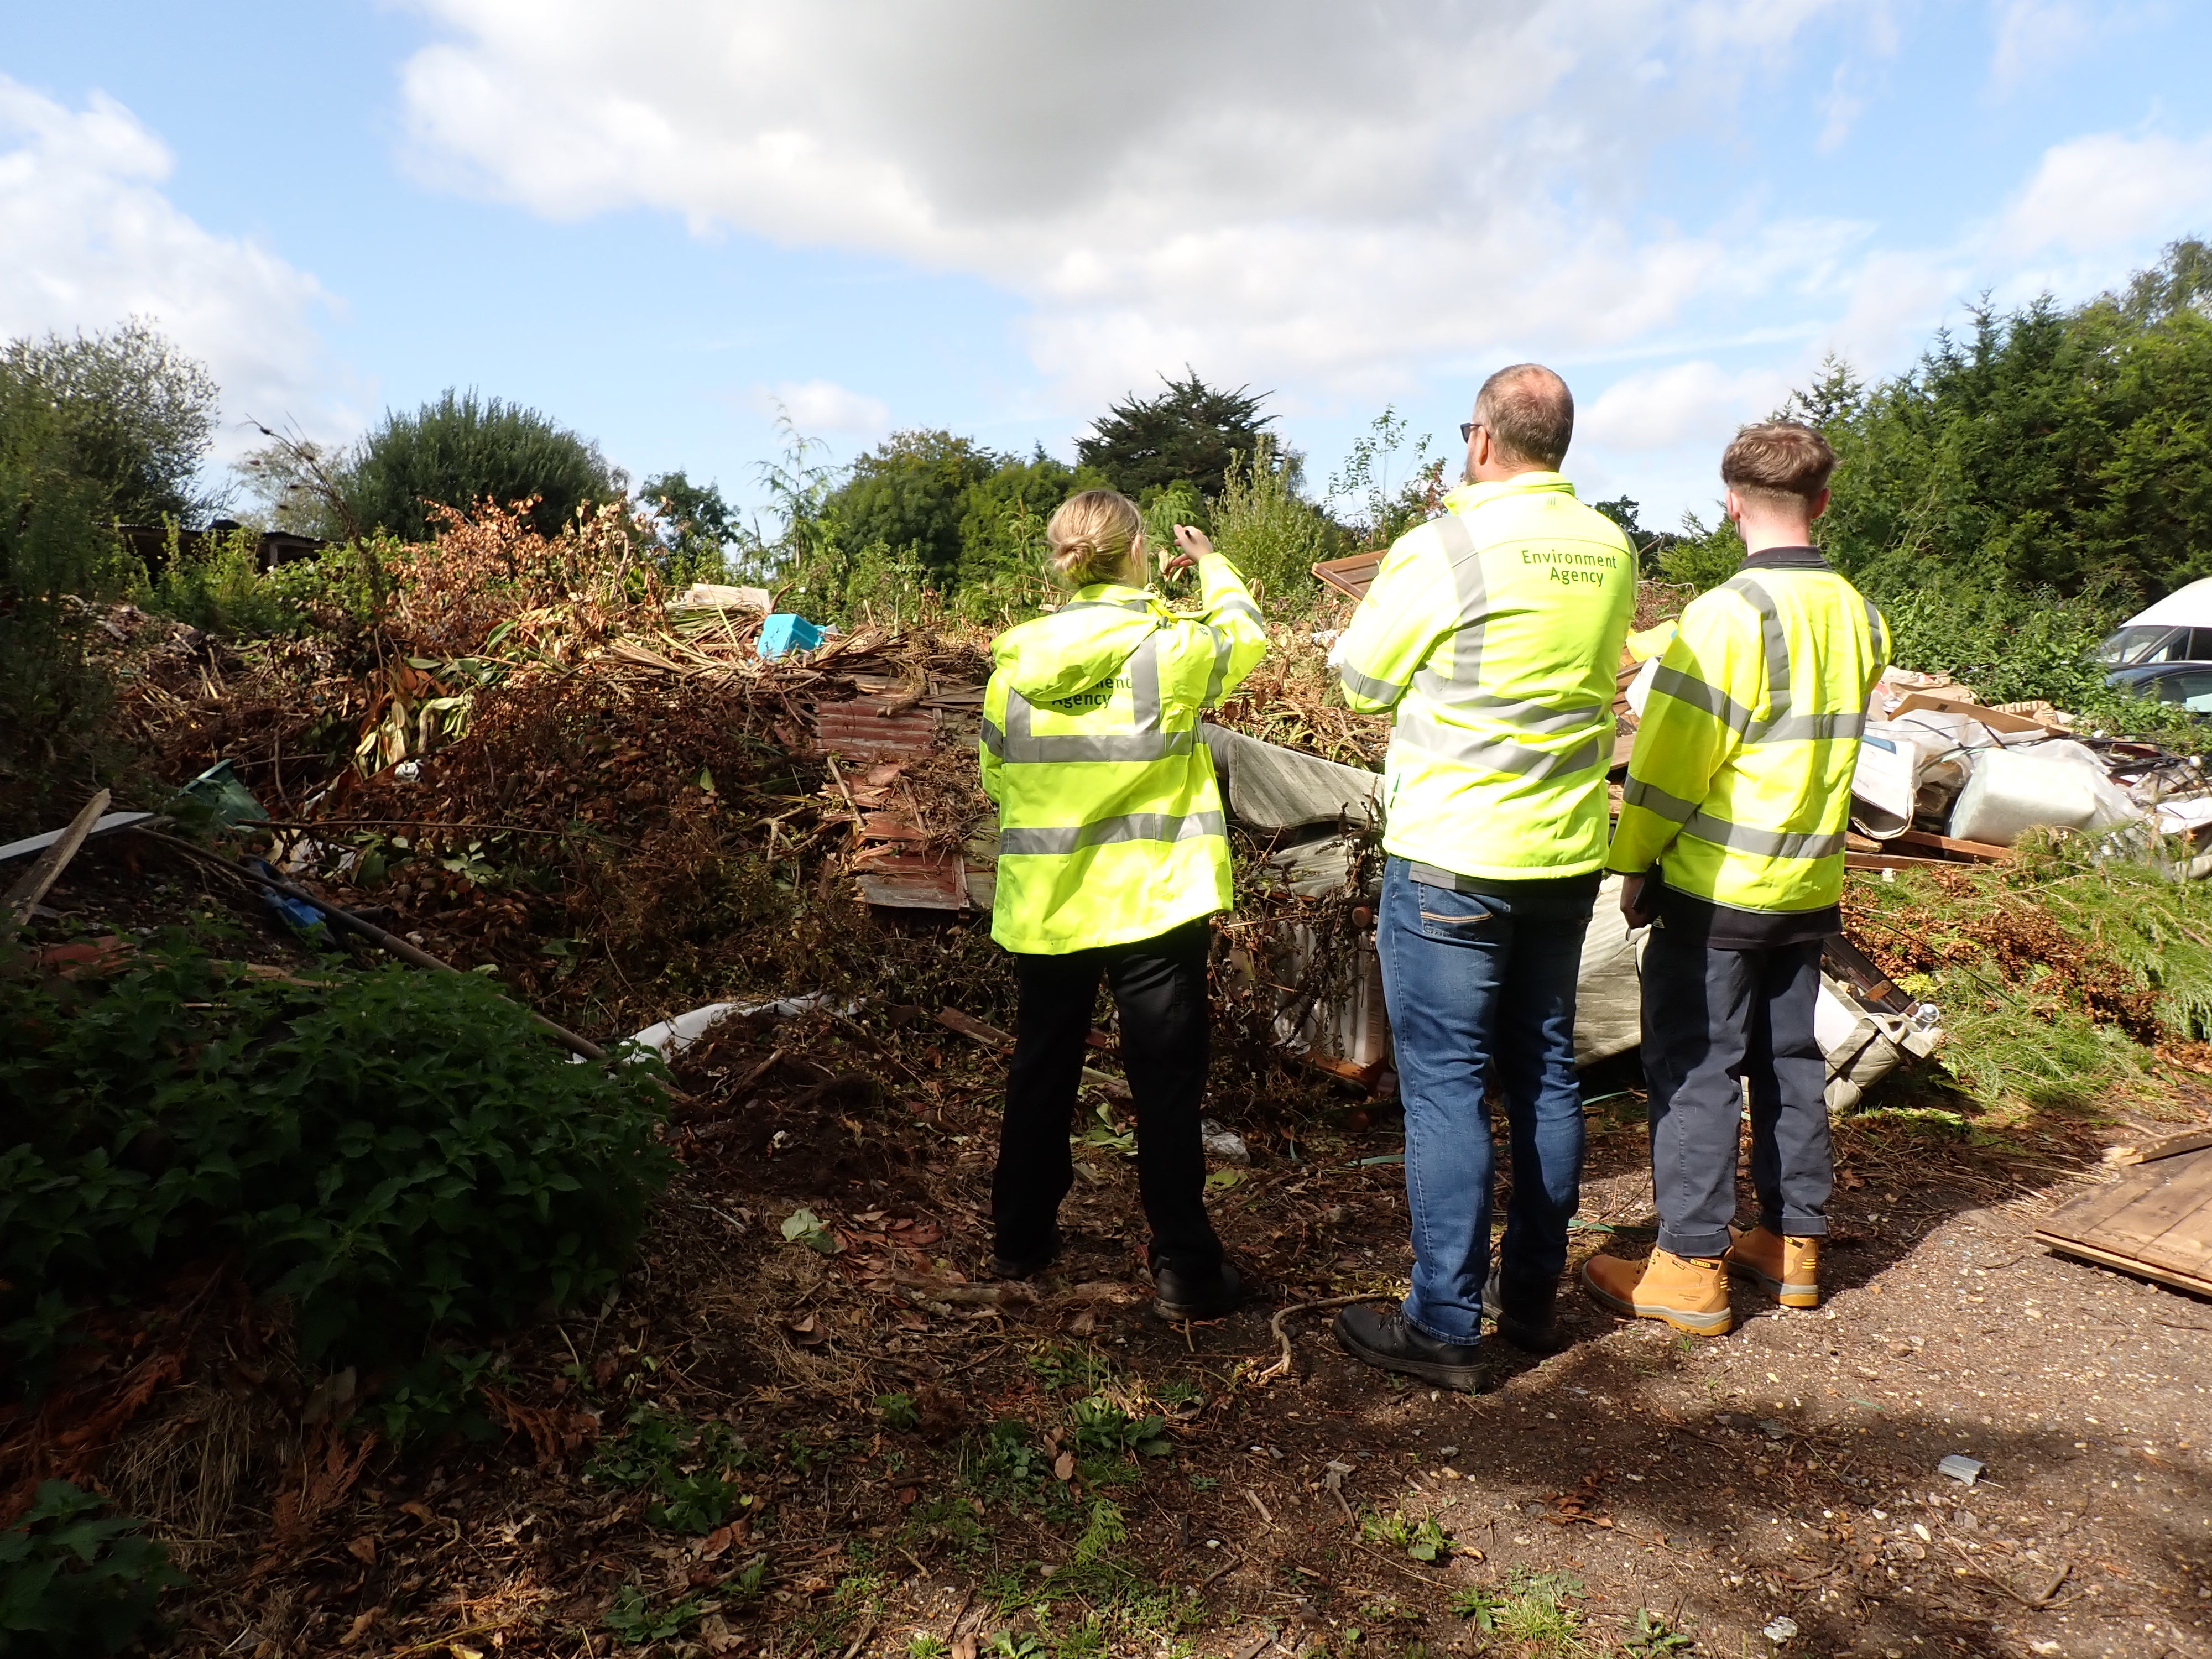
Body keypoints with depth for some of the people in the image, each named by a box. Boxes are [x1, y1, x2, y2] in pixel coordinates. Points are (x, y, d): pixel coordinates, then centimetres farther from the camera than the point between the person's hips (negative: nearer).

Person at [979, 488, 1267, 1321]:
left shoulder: (1015, 662, -2)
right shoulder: (1172, 648, -11)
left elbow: (994, 775, 9)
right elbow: (1245, 634, 11)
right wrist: (1214, 564, 27)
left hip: (1044, 904, 4)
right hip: (1153, 903, -4)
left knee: (1041, 1073, 18)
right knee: (1166, 1086, 6)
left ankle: (1020, 1238, 31)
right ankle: (1183, 1270, 13)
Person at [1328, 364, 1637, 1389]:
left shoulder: (1445, 549, -14)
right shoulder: (1611, 551, 5)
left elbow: (1361, 680, -4)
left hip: (1451, 857, -6)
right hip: (1567, 855, 6)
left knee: (1444, 1082, 1)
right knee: (1544, 1071, 15)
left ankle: (1446, 1328, 9)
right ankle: (1533, 1296, 28)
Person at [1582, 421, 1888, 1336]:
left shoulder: (1730, 614, -19)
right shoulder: (1858, 616, 4)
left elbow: (1672, 760, -17)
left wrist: (1634, 863, -5)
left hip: (1715, 884, -7)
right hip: (1809, 885, 7)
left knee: (1694, 1069, 1)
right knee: (1790, 1059, 16)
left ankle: (1690, 1268, 8)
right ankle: (1793, 1242, 27)